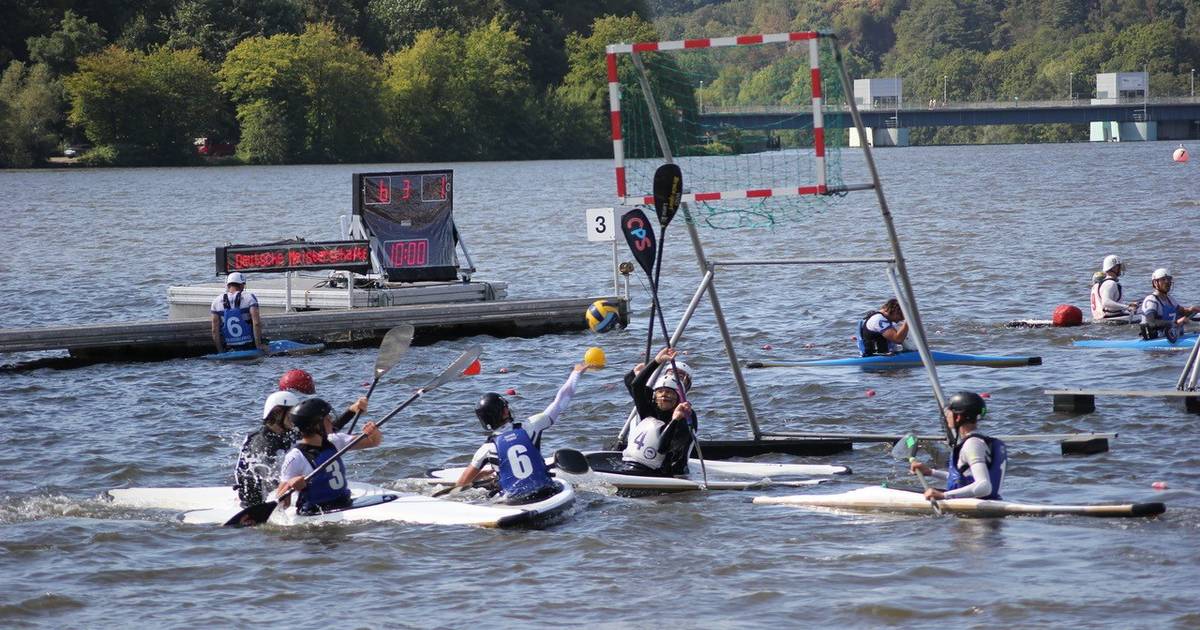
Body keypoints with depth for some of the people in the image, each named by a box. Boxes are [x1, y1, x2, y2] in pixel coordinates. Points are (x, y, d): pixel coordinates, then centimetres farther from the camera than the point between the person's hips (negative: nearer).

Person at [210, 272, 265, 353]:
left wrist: (221, 352, 9)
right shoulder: (249, 297, -4)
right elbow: (256, 323, -14)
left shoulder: (216, 302, 4)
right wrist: (258, 345, -7)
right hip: (250, 347, -2)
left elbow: (215, 330, 2)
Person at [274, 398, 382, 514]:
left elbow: (374, 441, 14)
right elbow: (281, 502, -9)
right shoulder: (295, 457, -9)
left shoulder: (333, 442, 10)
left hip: (346, 505, 7)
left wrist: (374, 432, -9)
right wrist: (289, 485, -30)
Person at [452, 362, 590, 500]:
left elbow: (462, 483, 4)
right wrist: (576, 373, 22)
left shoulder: (487, 449, -4)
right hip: (547, 494, 2)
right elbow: (559, 404, 7)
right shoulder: (529, 427, -4)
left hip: (515, 502, -2)